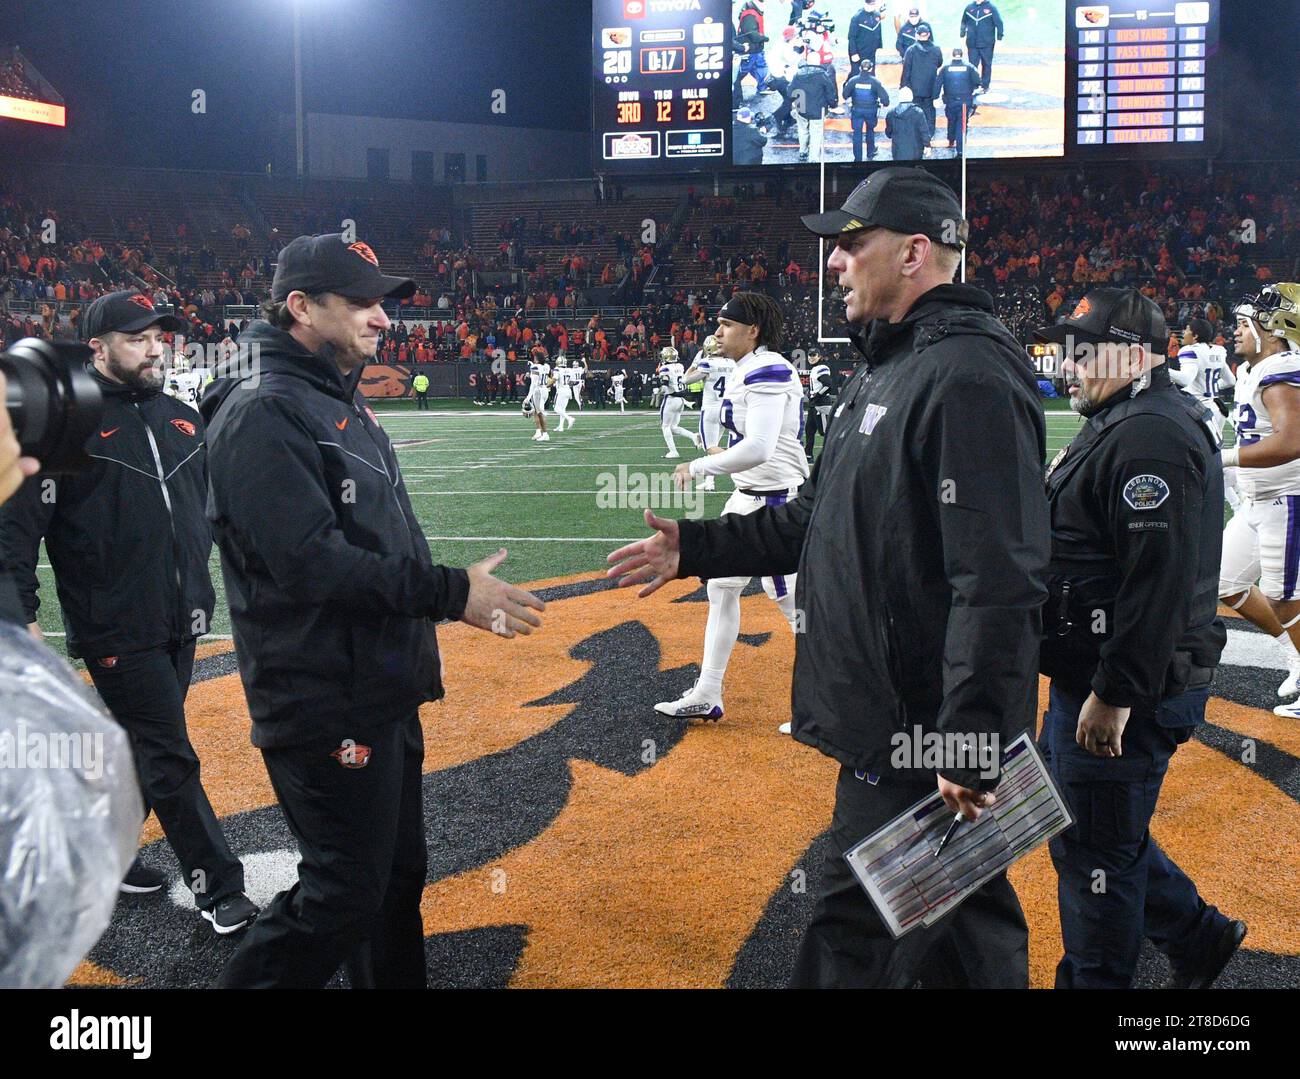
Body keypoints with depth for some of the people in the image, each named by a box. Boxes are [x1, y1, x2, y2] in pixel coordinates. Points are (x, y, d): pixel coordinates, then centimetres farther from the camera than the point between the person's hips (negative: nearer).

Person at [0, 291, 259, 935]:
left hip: (181, 620, 7)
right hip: (118, 628, -7)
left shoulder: (182, 419, 11)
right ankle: (217, 888, 9)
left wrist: (200, 584, 20)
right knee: (170, 759, -1)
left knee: (139, 748, 18)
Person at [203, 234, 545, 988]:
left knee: (399, 870, 19)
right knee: (345, 893, -2)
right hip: (327, 711, -10)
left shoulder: (346, 407, 15)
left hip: (386, 696, 10)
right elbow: (311, 561, -26)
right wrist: (451, 592, -23)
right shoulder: (264, 415, -16)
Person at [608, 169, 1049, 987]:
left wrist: (970, 744, -26)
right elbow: (819, 520, 22)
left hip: (925, 735, -10)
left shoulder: (970, 376, -19)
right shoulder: (884, 369, 15)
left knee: (859, 933, 1)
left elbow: (998, 583, -25)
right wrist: (697, 548, 17)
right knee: (967, 921, 21)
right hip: (887, 720, 10)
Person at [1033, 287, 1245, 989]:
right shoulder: (1120, 425, 16)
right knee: (1077, 823, 21)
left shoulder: (1152, 434, -20)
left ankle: (1094, 981, 19)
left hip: (1123, 692, -11)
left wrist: (1115, 695, -25)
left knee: (1096, 850, 2)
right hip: (1090, 678, 11)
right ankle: (1196, 936, 35)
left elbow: (1158, 582, -27)